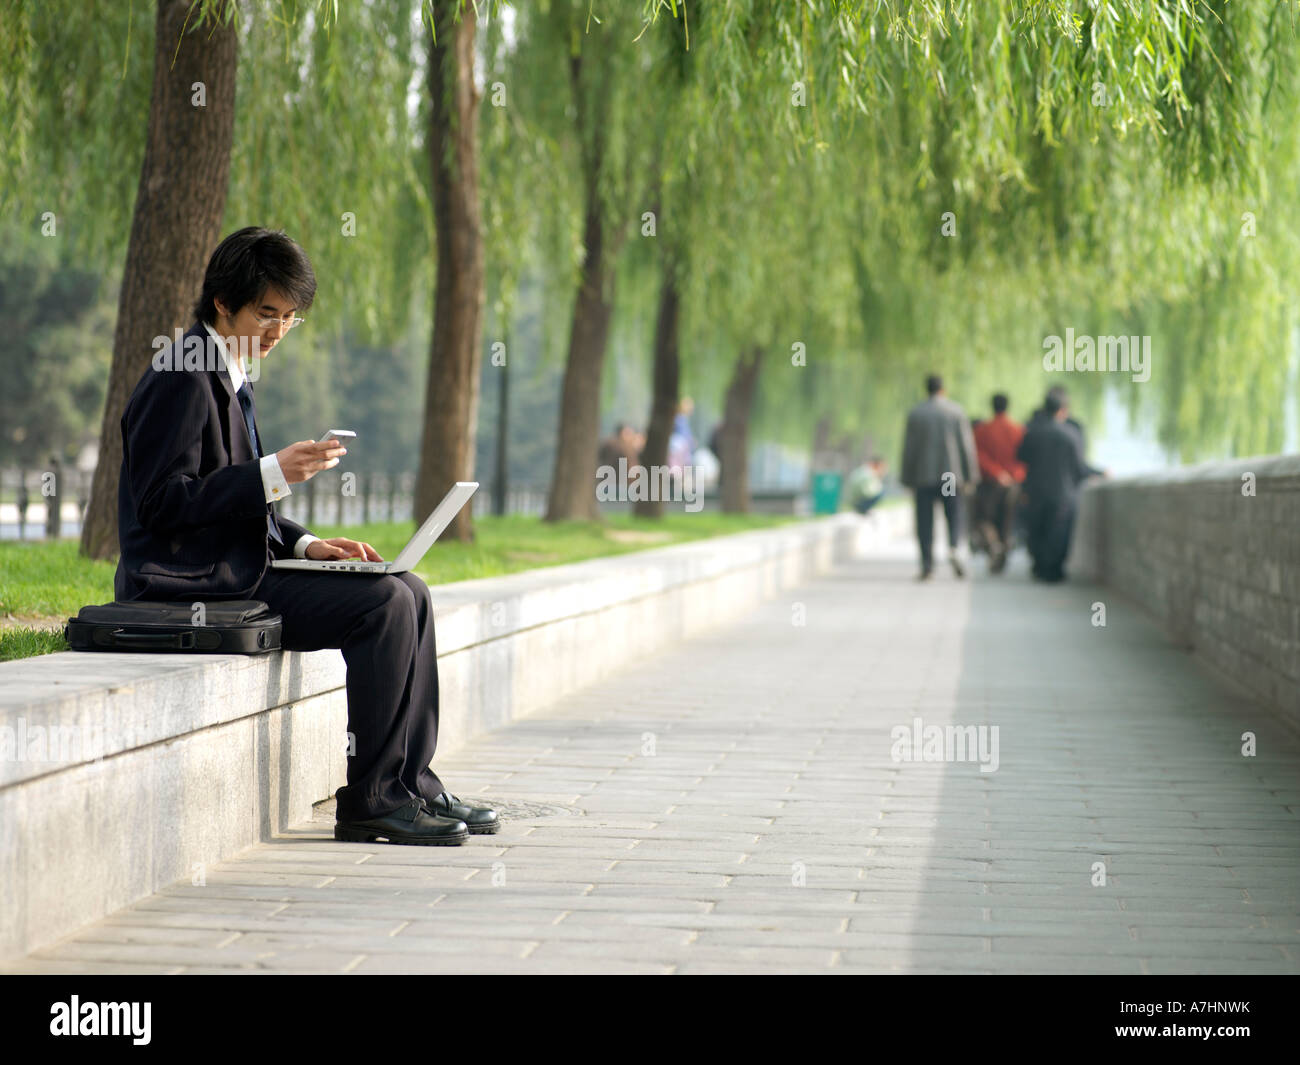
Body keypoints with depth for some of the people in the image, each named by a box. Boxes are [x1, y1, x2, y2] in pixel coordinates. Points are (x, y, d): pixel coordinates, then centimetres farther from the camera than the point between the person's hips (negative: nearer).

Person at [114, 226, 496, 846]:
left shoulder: (226, 376, 18)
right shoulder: (184, 377, -13)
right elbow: (162, 500, -20)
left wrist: (304, 544, 7)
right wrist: (273, 474, -22)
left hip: (233, 570, 10)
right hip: (193, 584, -10)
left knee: (409, 593, 2)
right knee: (383, 604, -20)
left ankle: (412, 784, 1)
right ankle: (370, 800, -14)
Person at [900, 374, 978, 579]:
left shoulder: (915, 413, 1)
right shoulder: (956, 411, 0)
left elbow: (909, 447, 2)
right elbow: (966, 444, -1)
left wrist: (908, 478, 7)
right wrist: (969, 475, 5)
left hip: (924, 477, 0)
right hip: (951, 474, 0)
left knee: (925, 522, 3)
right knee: (954, 516, 9)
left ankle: (927, 563, -2)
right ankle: (954, 549, -16)